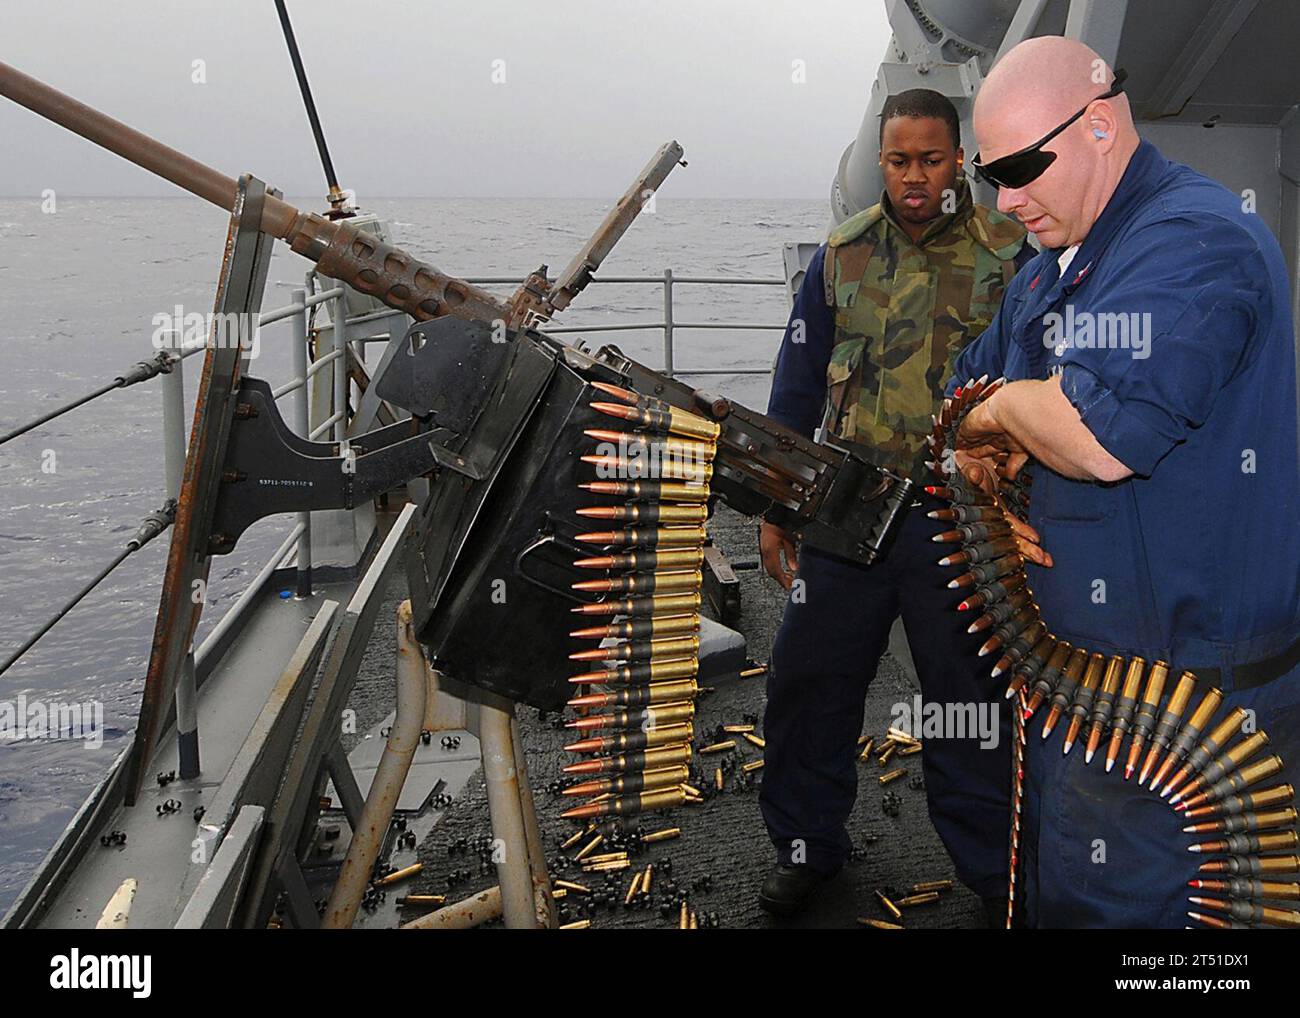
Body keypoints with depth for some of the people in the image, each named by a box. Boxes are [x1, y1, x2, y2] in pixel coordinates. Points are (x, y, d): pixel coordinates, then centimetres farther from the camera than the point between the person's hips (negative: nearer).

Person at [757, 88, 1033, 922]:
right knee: (811, 681, 8)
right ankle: (808, 846, 28)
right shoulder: (841, 256, 6)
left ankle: (994, 869, 26)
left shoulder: (1008, 254, 0)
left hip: (962, 518, -2)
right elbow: (797, 386, 10)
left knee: (968, 695, 9)